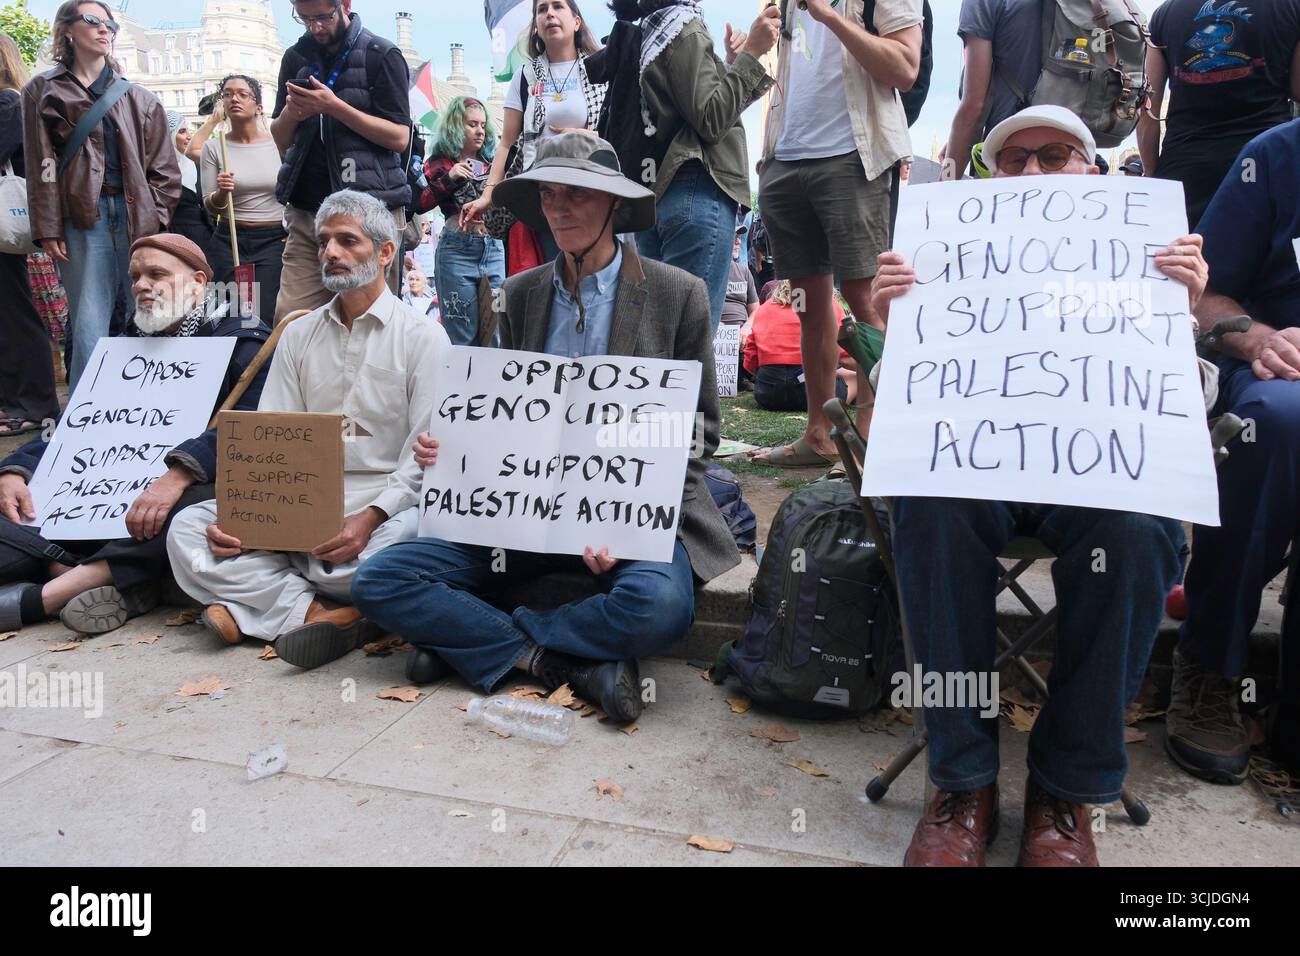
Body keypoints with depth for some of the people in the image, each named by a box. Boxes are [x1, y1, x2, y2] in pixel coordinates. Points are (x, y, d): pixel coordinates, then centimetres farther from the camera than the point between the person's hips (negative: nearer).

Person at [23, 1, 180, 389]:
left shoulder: (139, 98, 16)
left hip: (137, 217, 2)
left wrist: (155, 219, 1)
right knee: (89, 329, -7)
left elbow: (163, 168, 12)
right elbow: (41, 167, 5)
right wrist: (48, 229, -3)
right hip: (83, 221, -2)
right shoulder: (43, 92, 11)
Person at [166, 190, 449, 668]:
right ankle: (317, 611, -24)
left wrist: (369, 518, -24)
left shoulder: (422, 337, 0)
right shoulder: (298, 335, 16)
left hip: (386, 506, -5)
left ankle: (253, 597, -16)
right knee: (188, 528, -15)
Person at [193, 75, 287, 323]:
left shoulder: (278, 144, 3)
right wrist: (221, 193, -17)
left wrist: (293, 234, 2)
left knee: (266, 314, -12)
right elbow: (210, 207, 4)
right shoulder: (213, 148, 4)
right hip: (230, 240, 1)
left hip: (274, 240, -1)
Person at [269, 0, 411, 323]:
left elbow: (400, 138, -6)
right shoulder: (296, 57, 16)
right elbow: (282, 141, 19)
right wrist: (290, 114, -4)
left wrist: (335, 106, -15)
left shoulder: (381, 55, 1)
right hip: (305, 211, 5)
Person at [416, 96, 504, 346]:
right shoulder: (440, 163, 6)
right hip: (457, 251, -3)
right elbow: (419, 204, -7)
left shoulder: (493, 163, 15)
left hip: (494, 249, 4)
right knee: (462, 336, -1)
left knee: (497, 334, 3)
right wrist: (449, 178, -14)